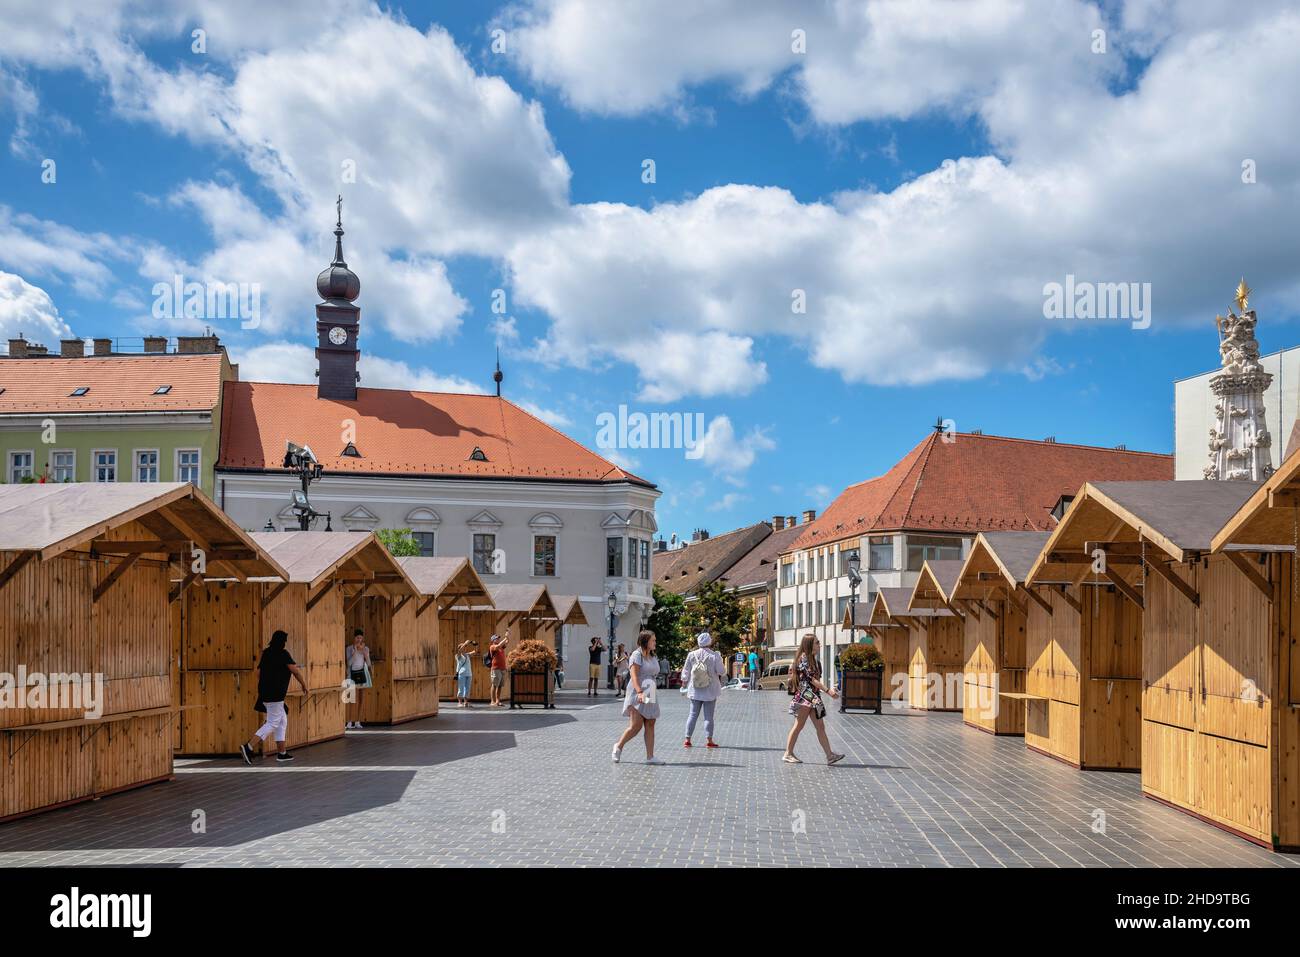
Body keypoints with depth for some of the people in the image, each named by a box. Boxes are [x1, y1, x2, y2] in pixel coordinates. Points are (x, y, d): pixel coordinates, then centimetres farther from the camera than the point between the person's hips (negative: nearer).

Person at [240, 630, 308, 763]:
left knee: (282, 720, 16)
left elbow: (259, 673, 17)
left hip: (265, 692, 9)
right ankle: (248, 747, -16)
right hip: (275, 694, -9)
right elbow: (295, 671, -12)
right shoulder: (283, 654, -11)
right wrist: (304, 685, 1)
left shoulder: (266, 653, 12)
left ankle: (282, 753, 17)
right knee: (272, 724, -5)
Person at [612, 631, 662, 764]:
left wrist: (652, 695, 18)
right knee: (636, 726, -10)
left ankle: (650, 757, -1)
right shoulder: (637, 655, -8)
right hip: (637, 694, -8)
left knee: (650, 725, 1)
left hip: (650, 695, 8)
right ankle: (619, 746, 11)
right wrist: (640, 692, -30)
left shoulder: (653, 657, 17)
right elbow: (634, 675, -18)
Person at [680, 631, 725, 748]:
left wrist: (684, 685, 17)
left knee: (693, 714, 9)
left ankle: (687, 739, 8)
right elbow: (721, 671, -9)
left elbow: (685, 672, 3)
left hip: (695, 690, 3)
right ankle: (708, 740, 4)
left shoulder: (692, 655, -4)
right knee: (708, 716, 4)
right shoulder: (715, 656, -12)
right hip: (710, 691, -3)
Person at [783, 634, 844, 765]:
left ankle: (830, 755, -2)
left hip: (814, 697, 8)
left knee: (820, 727, 2)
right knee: (799, 725, -3)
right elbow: (811, 678, -18)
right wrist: (827, 690, -23)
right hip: (804, 696, -8)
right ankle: (788, 754, 5)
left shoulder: (814, 660, 16)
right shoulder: (803, 658, -10)